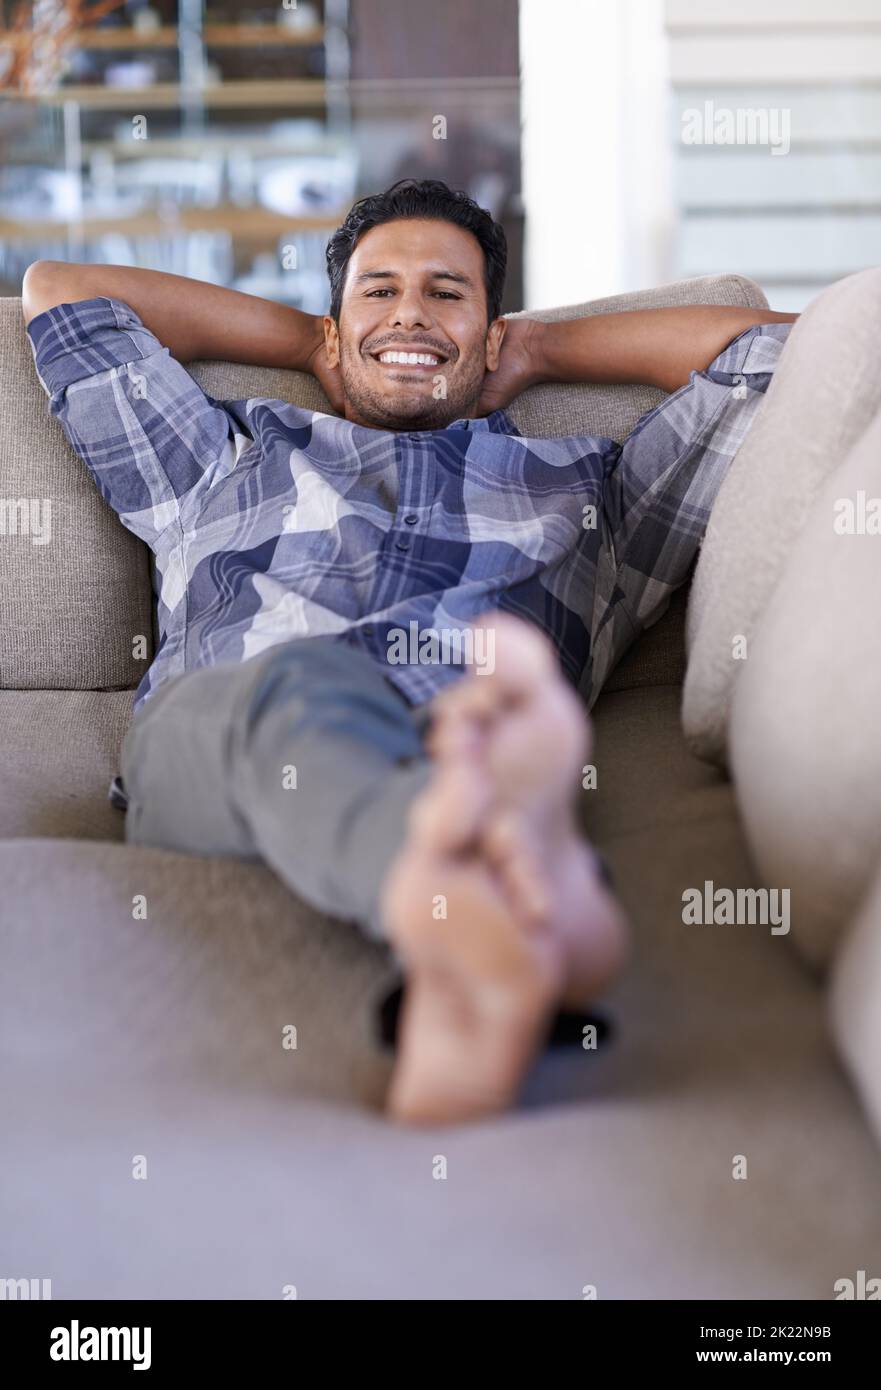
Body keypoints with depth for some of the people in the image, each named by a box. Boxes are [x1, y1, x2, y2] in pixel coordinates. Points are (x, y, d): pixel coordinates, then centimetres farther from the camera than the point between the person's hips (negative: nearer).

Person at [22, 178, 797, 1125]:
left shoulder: (590, 489, 41)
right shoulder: (227, 462, 43)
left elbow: (772, 346, 42)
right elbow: (58, 292, 50)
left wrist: (542, 351, 47)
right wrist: (303, 341, 52)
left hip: (450, 730, 1)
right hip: (204, 740, 0)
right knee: (305, 686, -39)